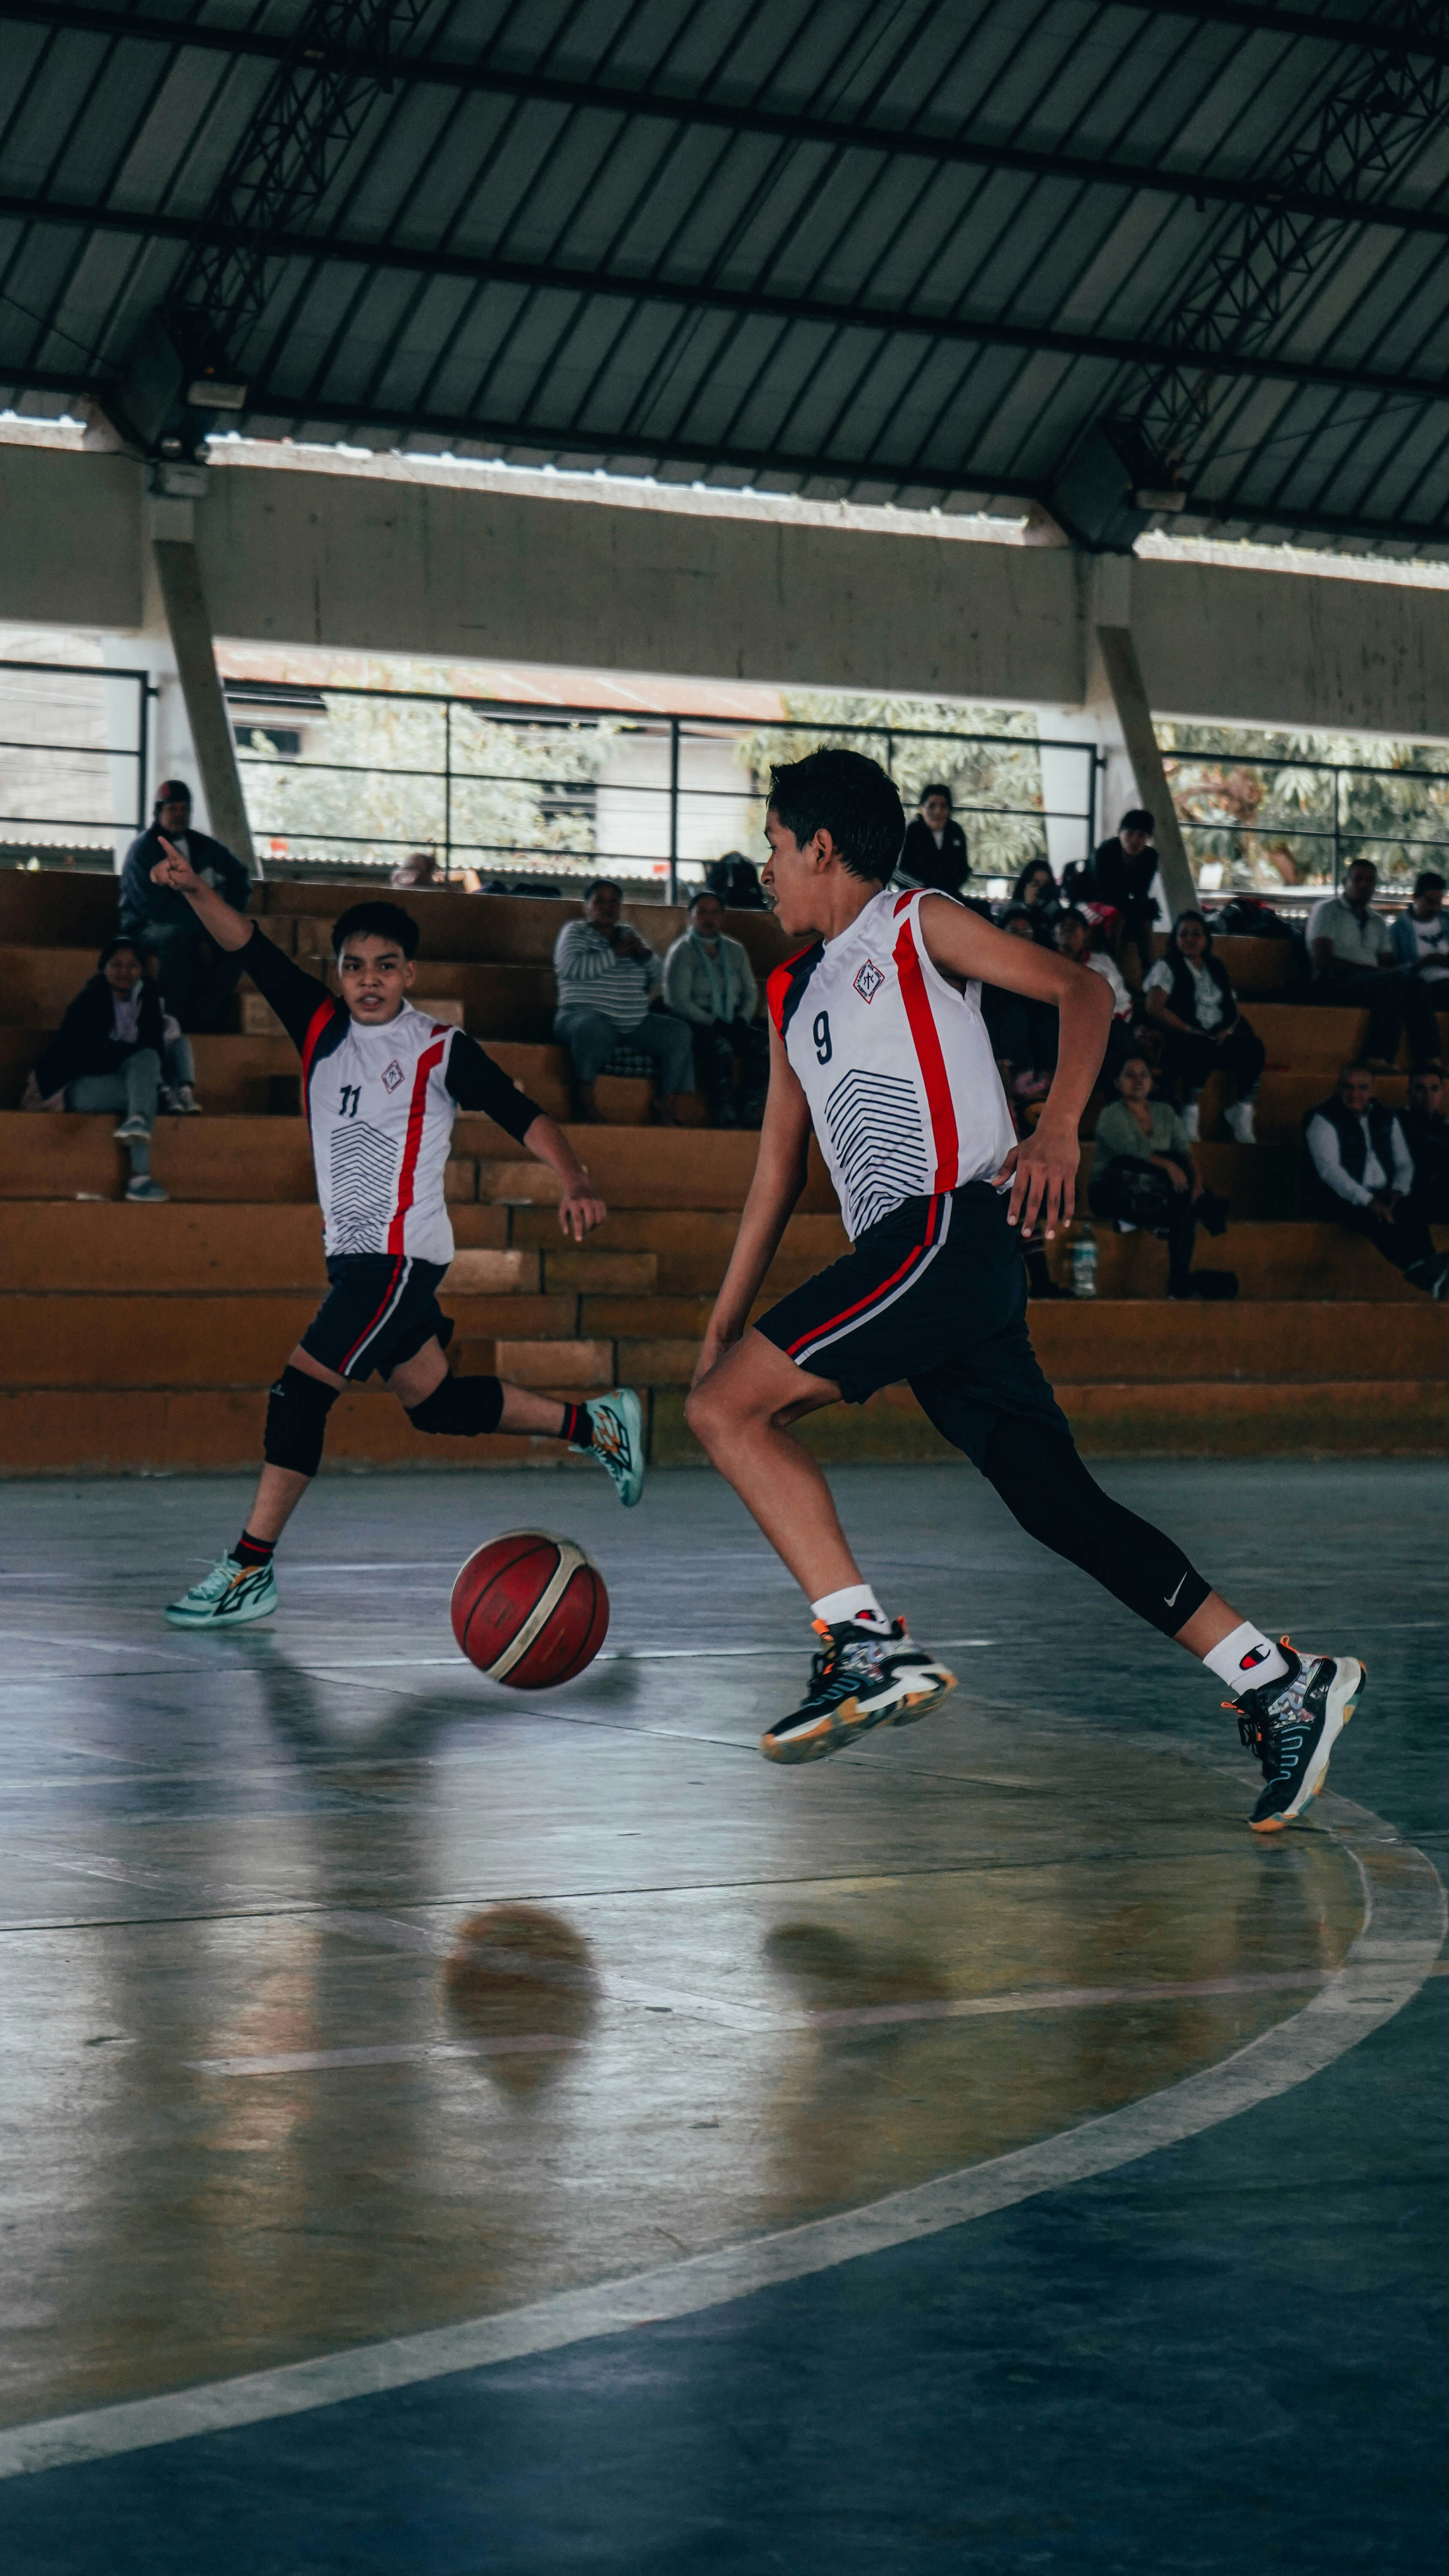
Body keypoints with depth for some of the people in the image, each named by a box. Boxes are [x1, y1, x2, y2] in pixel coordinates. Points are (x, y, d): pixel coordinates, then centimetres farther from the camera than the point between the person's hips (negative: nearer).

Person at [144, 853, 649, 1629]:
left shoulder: (441, 1050, -6)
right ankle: (596, 1425, 33)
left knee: (300, 1388, -15)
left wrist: (573, 1180, -27)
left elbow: (523, 1117, -10)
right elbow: (252, 950, -1)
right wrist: (196, 892, -18)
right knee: (433, 1403, 17)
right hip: (351, 1257, 7)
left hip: (402, 1256, -7)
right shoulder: (321, 1029, 8)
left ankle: (251, 1568, -12)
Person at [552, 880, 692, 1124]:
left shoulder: (629, 934, 22)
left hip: (635, 1024, 6)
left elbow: (657, 978, 18)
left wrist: (644, 954, -2)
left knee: (679, 1030, -14)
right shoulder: (575, 932, 8)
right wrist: (614, 954, -9)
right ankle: (586, 1100, -26)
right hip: (585, 1014, -6)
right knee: (593, 1027, -40)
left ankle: (668, 1110, -16)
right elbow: (571, 967, -13)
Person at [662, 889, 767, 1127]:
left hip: (733, 1023, 5)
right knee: (720, 1047, -37)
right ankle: (725, 1119, -37)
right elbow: (679, 1002, -9)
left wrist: (741, 1022, -5)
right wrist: (716, 1025, -17)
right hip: (697, 1025, -5)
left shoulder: (734, 951, 18)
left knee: (763, 1043, -25)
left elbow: (751, 994, 16)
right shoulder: (682, 953, 1)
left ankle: (750, 1116, -25)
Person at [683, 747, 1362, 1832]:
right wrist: (725, 1322, 23)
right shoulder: (794, 991, 27)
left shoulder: (918, 926, 5)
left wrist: (1058, 1131, -19)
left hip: (950, 1231, -8)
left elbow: (1082, 989, -3)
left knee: (727, 1408, -15)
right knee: (1056, 1501, 1)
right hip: (921, 1263, 8)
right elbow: (779, 1164, 29)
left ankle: (871, 1649, -21)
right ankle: (1281, 1686, 2)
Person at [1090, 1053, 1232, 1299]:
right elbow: (1131, 1151, -22)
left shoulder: (1165, 1113, 14)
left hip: (1154, 1197, 6)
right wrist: (1168, 1165, -35)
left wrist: (1196, 1179, -19)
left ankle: (1180, 1284, -30)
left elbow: (1186, 1152, 2)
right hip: (1115, 1194, -6)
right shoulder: (1112, 1115, -3)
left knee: (1185, 1206, -27)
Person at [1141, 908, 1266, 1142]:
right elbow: (1154, 1008, -6)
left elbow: (1234, 1008, 22)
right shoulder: (1167, 967, 8)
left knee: (1253, 1047, -24)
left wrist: (1229, 1030, -3)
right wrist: (1192, 1031, -14)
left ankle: (1241, 1117, -19)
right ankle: (1190, 1120, -32)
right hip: (1184, 1040, -5)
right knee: (1203, 1048, -39)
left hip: (1220, 1037, 5)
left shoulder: (1216, 970, 25)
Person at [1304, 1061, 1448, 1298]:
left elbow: (1404, 1163, 17)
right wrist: (1368, 1201, -24)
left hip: (1381, 1196, 5)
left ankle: (1424, 1271, -53)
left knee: (1413, 1214, -29)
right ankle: (1418, 1268, -58)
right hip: (1337, 1199, -5)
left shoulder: (1386, 1119, 18)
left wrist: (1398, 1193, -7)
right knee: (1376, 1219, -36)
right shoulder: (1323, 1120, -1)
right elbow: (1329, 1169, -13)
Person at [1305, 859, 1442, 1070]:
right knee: (1396, 981, -32)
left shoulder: (1378, 923, 26)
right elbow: (1323, 961, -7)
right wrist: (1371, 970, -11)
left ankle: (1426, 1057, -34)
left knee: (1416, 983, -25)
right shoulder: (1327, 910, 6)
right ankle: (1378, 1057, -37)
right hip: (1331, 985, -6)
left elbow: (1388, 965, 15)